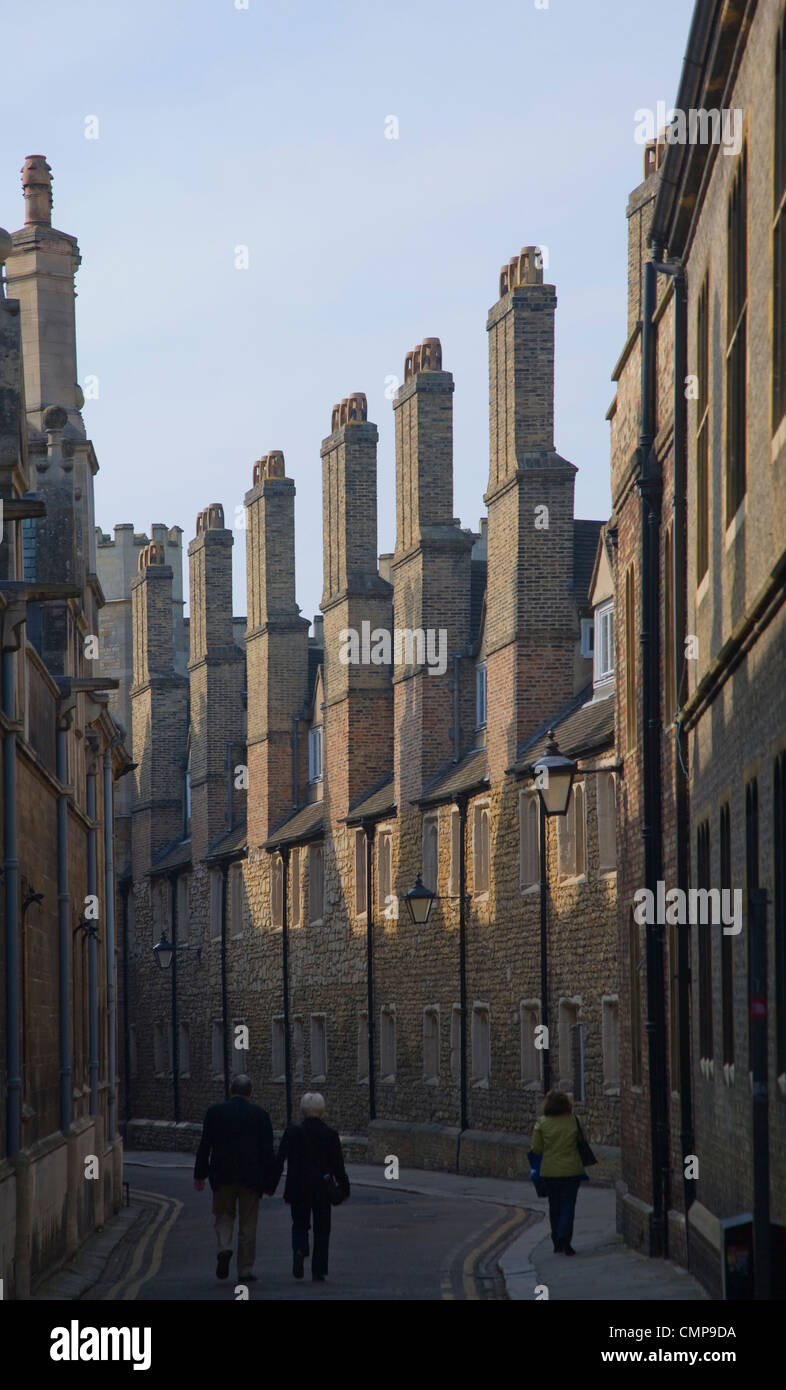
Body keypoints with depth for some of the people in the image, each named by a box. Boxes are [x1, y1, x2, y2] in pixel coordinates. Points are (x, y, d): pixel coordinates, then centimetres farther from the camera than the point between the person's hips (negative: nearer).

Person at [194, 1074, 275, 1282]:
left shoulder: (215, 1112, -1)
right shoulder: (260, 1114, -2)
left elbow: (204, 1146, -1)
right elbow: (267, 1150, -1)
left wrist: (200, 1175, 5)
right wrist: (268, 1180, 5)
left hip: (222, 1176, 0)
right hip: (251, 1177, 0)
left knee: (224, 1216, 15)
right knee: (248, 1224, 8)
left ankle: (224, 1248, -13)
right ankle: (245, 1270, 10)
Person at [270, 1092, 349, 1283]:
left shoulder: (292, 1132, -7)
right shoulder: (331, 1135, -6)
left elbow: (279, 1160, -3)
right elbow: (338, 1166, -3)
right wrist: (343, 1189, 8)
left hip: (298, 1188, 0)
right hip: (323, 1189, 0)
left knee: (300, 1225, 15)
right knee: (321, 1229, 10)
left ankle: (299, 1250, -15)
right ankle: (318, 1272, 7)